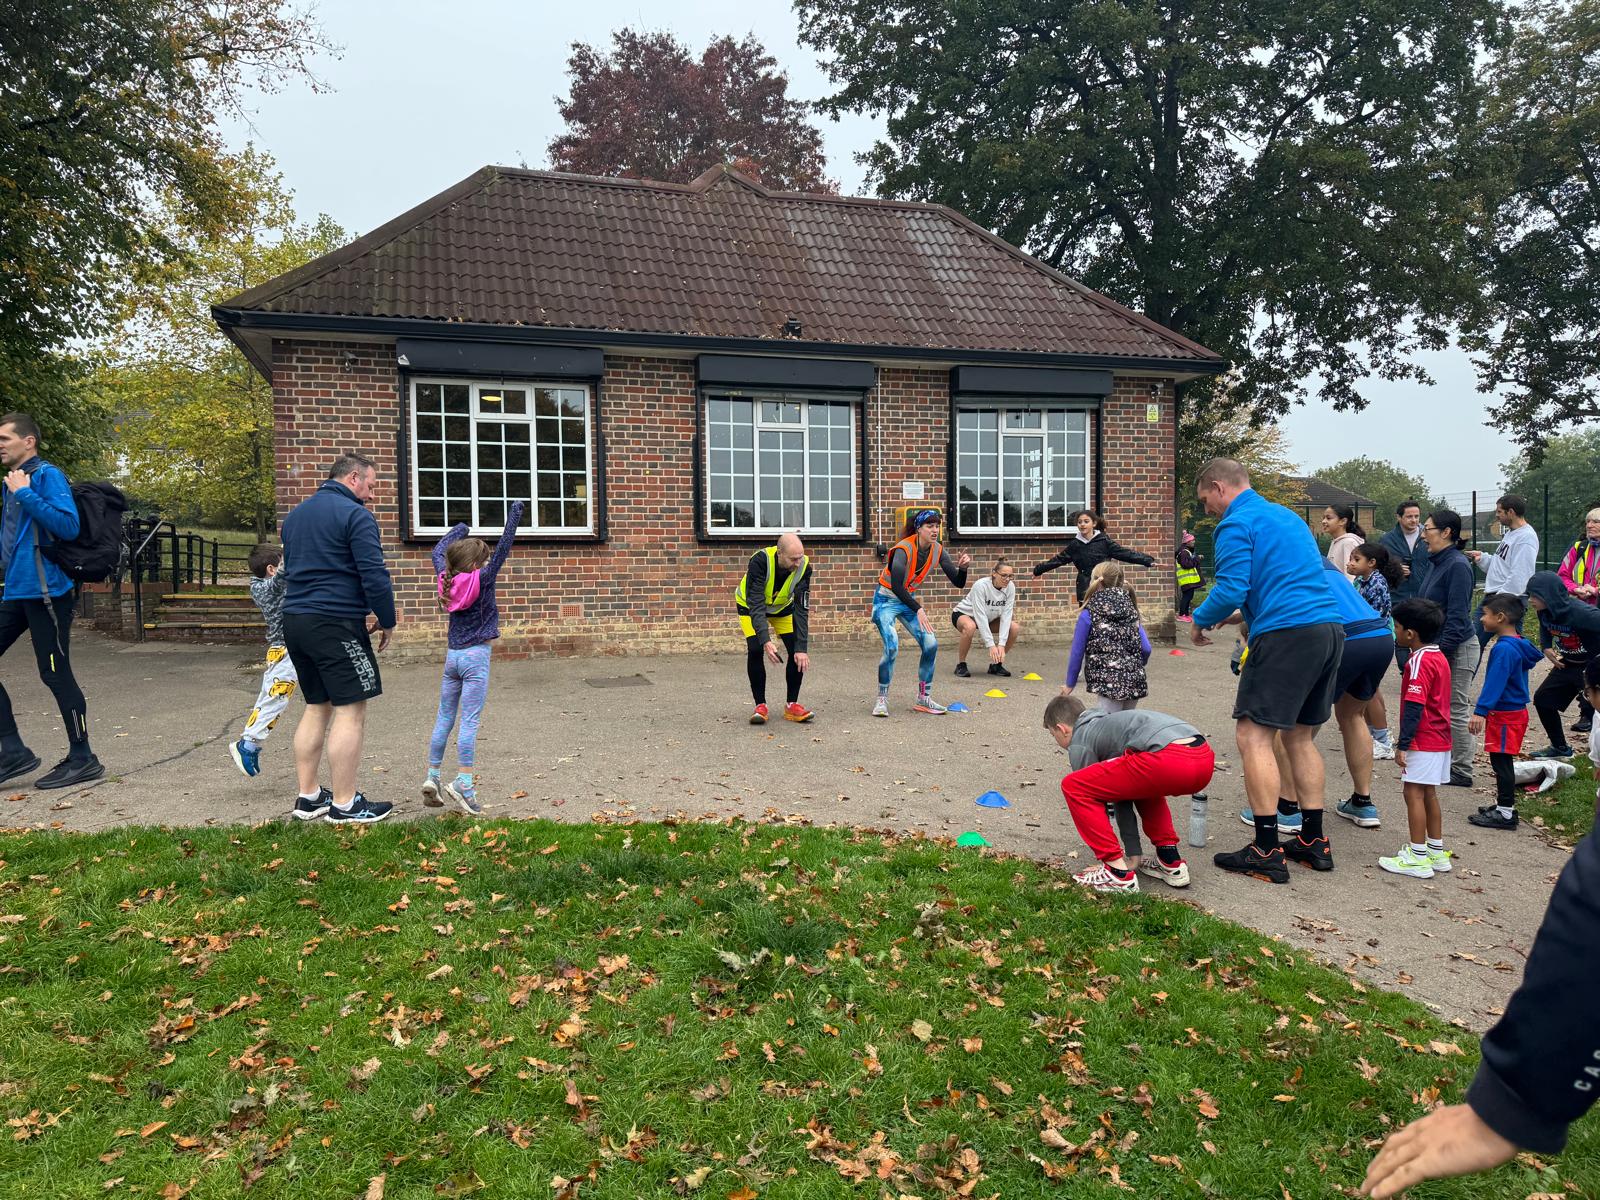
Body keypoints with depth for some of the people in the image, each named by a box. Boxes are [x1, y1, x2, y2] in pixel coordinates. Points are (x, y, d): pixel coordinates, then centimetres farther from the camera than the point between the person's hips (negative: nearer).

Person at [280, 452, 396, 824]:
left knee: (317, 707, 16)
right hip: (335, 625, -9)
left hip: (295, 621, 9)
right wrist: (386, 622, -3)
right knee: (351, 710, -3)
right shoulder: (356, 515, -10)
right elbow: (375, 576, -16)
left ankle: (308, 796, 20)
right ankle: (344, 804, -1)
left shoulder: (295, 515, 18)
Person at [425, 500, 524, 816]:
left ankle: (432, 777, 15)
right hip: (476, 657, -6)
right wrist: (514, 516, -8)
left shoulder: (446, 579, 2)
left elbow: (438, 551, 19)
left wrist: (460, 530, 29)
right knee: (469, 722, -6)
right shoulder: (481, 579, -13)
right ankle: (463, 784, -9)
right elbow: (502, 549, -15)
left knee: (444, 718, 12)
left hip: (452, 656, 6)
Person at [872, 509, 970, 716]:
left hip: (908, 599, 6)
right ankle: (882, 700, -7)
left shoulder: (938, 550, -8)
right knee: (892, 647, -23)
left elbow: (958, 583, -5)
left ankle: (924, 699, 7)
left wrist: (962, 567, -26)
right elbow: (895, 586, -35)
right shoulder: (903, 549, -26)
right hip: (887, 600, -6)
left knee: (931, 644, -6)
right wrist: (918, 610, -41)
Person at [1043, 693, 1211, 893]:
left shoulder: (1080, 743, 14)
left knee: (1073, 786, 4)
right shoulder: (1108, 722, 38)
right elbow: (1124, 790, 45)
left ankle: (1118, 873, 6)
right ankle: (1171, 862, 28)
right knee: (1140, 782, 40)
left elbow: (1091, 795, 19)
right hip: (1205, 759, 9)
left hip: (1169, 761, -9)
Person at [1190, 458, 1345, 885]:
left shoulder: (1237, 524, -5)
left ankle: (1266, 852, -4)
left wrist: (1200, 621, 3)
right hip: (1330, 629, 9)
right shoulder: (1287, 515, 24)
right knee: (1299, 736, 16)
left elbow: (1230, 591, -15)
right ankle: (1313, 842, 20)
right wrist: (1239, 615, 30)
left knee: (1253, 735, -4)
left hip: (1288, 635, -9)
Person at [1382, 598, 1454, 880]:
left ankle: (1418, 857, -1)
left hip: (1423, 741, -10)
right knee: (1429, 794, 17)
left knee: (1414, 793, -4)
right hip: (1440, 739, 10)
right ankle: (1437, 853, 24)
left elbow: (1414, 706, -22)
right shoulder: (1439, 657, 13)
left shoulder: (1419, 661, -18)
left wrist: (1403, 744, -21)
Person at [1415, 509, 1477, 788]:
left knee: (1456, 709, -1)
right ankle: (1445, 762, 24)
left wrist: (1443, 649, -21)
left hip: (1456, 649, -9)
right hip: (1438, 645, 9)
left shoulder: (1458, 566, -18)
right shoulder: (1436, 562, 10)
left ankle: (1461, 772, 8)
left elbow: (1457, 615, -21)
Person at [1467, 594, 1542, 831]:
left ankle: (1505, 814, 3)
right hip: (1515, 711, 10)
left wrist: (1480, 711, -29)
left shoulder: (1504, 649, -22)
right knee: (1502, 761, 17)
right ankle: (1503, 805, 27)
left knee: (1502, 762, -3)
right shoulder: (1518, 644, 10)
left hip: (1505, 715, -10)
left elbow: (1494, 683, -27)